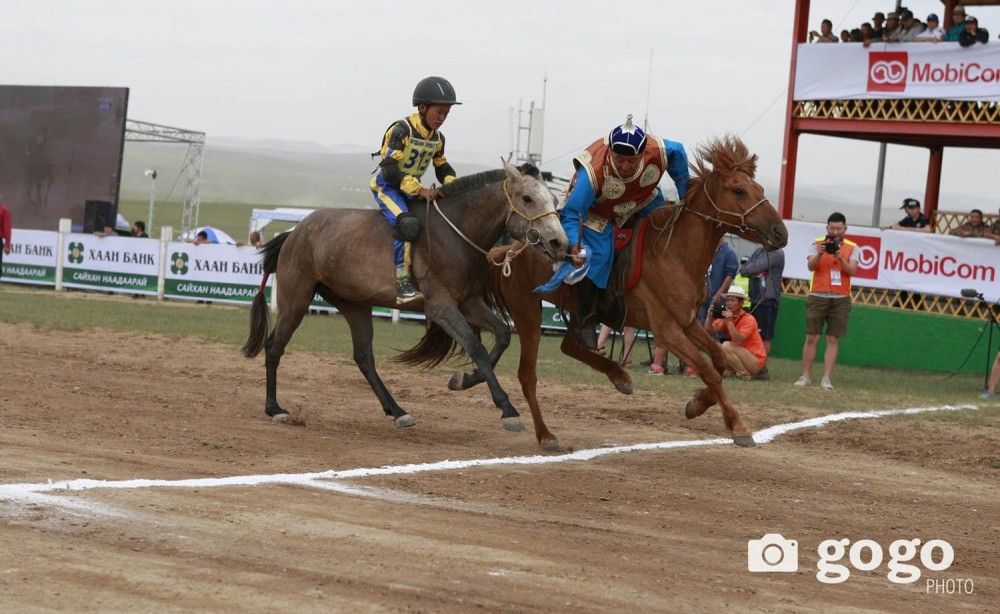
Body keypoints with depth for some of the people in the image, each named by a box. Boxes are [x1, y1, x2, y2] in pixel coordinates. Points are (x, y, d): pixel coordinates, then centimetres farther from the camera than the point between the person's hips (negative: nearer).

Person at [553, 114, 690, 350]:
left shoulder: (658, 152, -33)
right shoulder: (593, 172, -44)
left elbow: (677, 153, -6)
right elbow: (571, 214, -38)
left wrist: (685, 196, -1)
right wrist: (574, 246, -53)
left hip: (642, 202, 5)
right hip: (597, 213, -5)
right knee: (596, 255, -22)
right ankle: (583, 319, -6)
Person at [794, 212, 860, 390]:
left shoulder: (852, 248, 6)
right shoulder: (817, 244, 3)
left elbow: (852, 270, -7)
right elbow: (810, 266, -9)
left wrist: (840, 258, -24)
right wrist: (819, 254, -28)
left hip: (840, 299, 1)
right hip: (818, 296, -1)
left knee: (833, 340, -1)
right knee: (811, 338, -2)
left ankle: (826, 379, 0)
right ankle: (805, 376, 4)